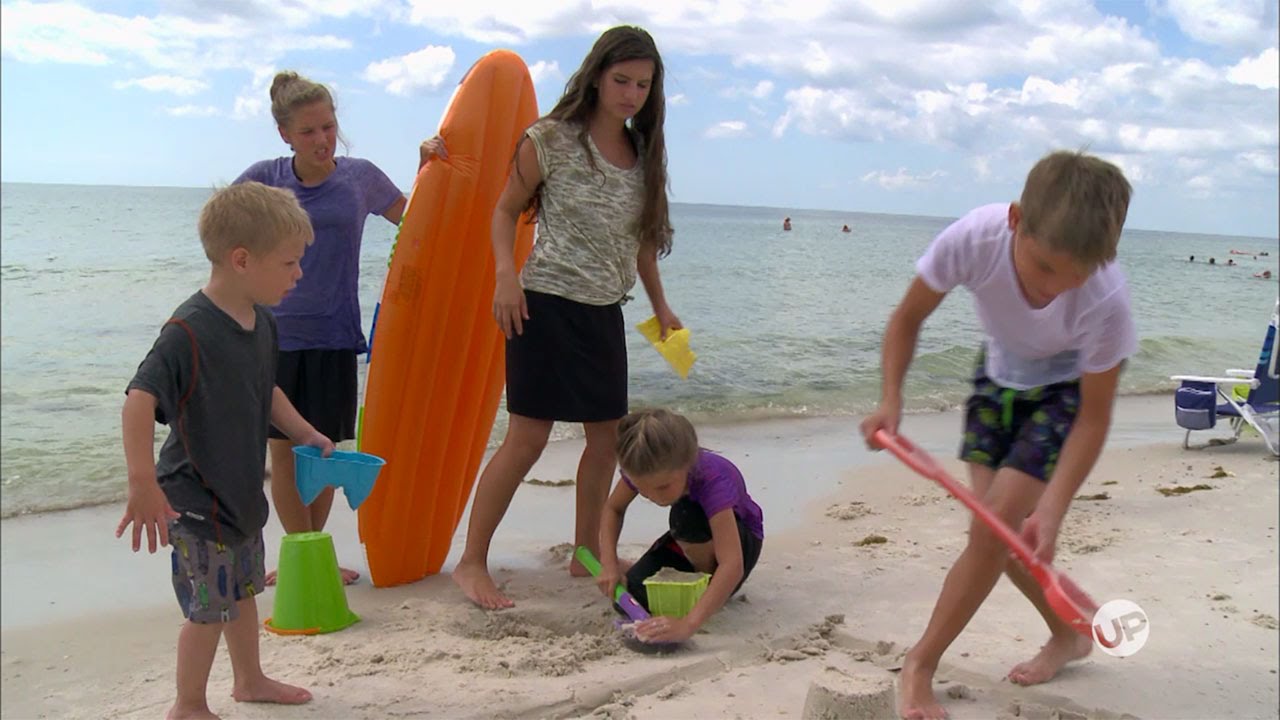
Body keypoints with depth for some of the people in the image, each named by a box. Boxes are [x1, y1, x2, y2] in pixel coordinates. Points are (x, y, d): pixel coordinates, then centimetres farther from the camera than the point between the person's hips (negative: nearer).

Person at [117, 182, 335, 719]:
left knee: (243, 590, 23)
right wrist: (143, 485, -38)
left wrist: (307, 436, 14)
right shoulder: (189, 332, -27)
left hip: (242, 492, 9)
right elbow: (138, 401, -33)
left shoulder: (261, 323, 0)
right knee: (210, 607, 4)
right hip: (196, 502, -8)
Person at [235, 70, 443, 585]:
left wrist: (426, 166, 3)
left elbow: (411, 217, 18)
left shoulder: (360, 176, 3)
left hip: (333, 335, 1)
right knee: (283, 448, 2)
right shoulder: (263, 180, -2)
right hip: (274, 332, -1)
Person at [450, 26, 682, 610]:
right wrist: (506, 273, -15)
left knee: (606, 436, 9)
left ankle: (586, 555, 25)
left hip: (605, 311, 6)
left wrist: (660, 304, 20)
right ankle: (471, 563, 3)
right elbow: (506, 211, 0)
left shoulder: (642, 153, 11)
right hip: (548, 303, -6)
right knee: (527, 437, -8)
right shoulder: (551, 140, -5)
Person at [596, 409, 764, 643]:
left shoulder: (714, 480, -41)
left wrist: (688, 624, -60)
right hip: (687, 540, 5)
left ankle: (707, 579, -9)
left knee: (686, 515, -38)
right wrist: (609, 563, -21)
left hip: (739, 538, -5)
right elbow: (613, 508, -4)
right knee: (631, 597, -19)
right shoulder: (643, 470, -25)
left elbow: (732, 565, -50)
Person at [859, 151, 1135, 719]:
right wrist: (890, 400, -27)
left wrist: (1050, 512, -31)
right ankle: (1069, 636, 29)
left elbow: (1094, 418, -23)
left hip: (1066, 392, -3)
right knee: (998, 534, 2)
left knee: (995, 528, -13)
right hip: (998, 377, 3)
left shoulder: (1106, 300, -38)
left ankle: (920, 666, 2)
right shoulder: (973, 239, -35)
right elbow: (908, 318, -14)